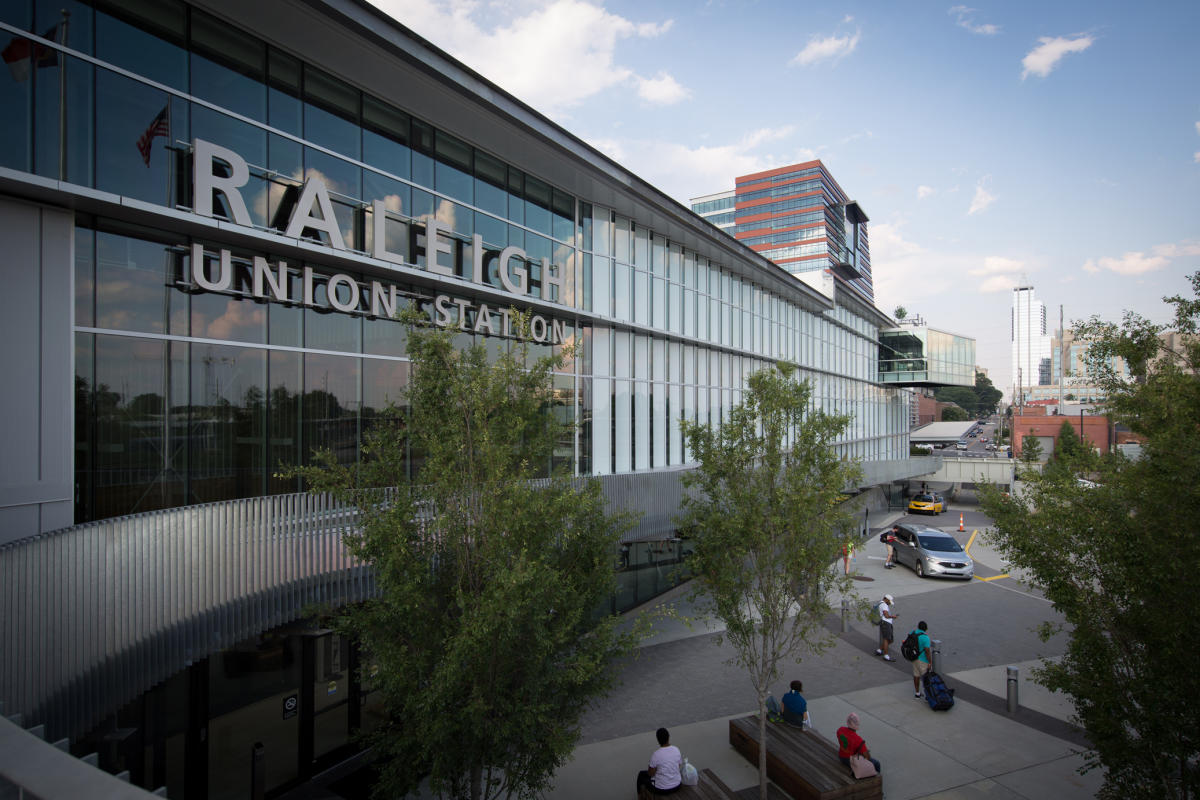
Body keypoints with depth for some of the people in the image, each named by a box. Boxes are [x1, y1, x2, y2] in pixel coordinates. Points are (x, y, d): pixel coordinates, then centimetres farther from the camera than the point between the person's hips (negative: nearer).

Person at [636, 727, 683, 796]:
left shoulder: (655, 755, -27)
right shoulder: (677, 750, -13)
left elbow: (651, 773, -15)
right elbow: (680, 767, 1)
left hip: (661, 788, -5)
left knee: (641, 774, 25)